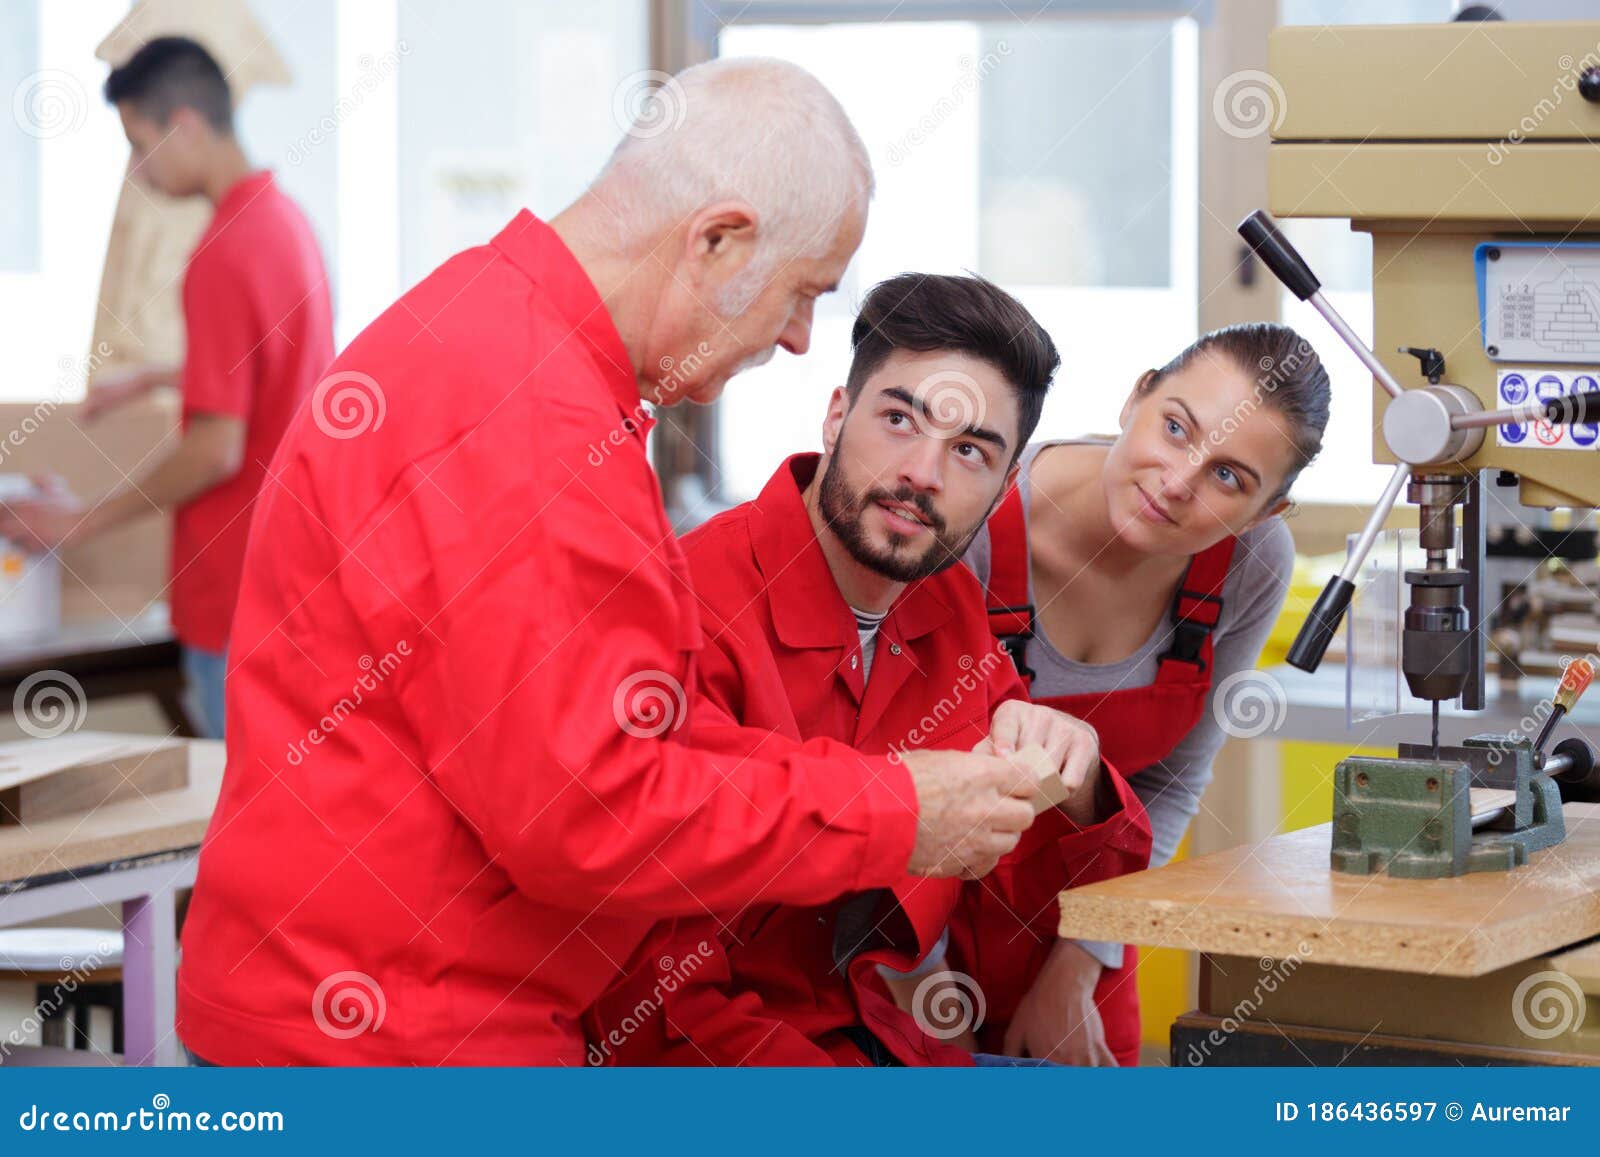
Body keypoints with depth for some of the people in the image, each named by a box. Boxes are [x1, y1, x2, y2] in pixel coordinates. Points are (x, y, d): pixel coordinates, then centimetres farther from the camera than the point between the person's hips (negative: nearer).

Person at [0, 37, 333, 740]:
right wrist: (156, 380, 28)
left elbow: (218, 448, -22)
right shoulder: (286, 220, 9)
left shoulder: (222, 256, -20)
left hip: (235, 589, -9)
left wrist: (82, 521, -13)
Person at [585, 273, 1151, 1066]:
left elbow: (1017, 912, 7)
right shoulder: (694, 618, -17)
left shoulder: (955, 616, 7)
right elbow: (659, 1002, -18)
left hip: (891, 1046, 7)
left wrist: (1071, 796, -15)